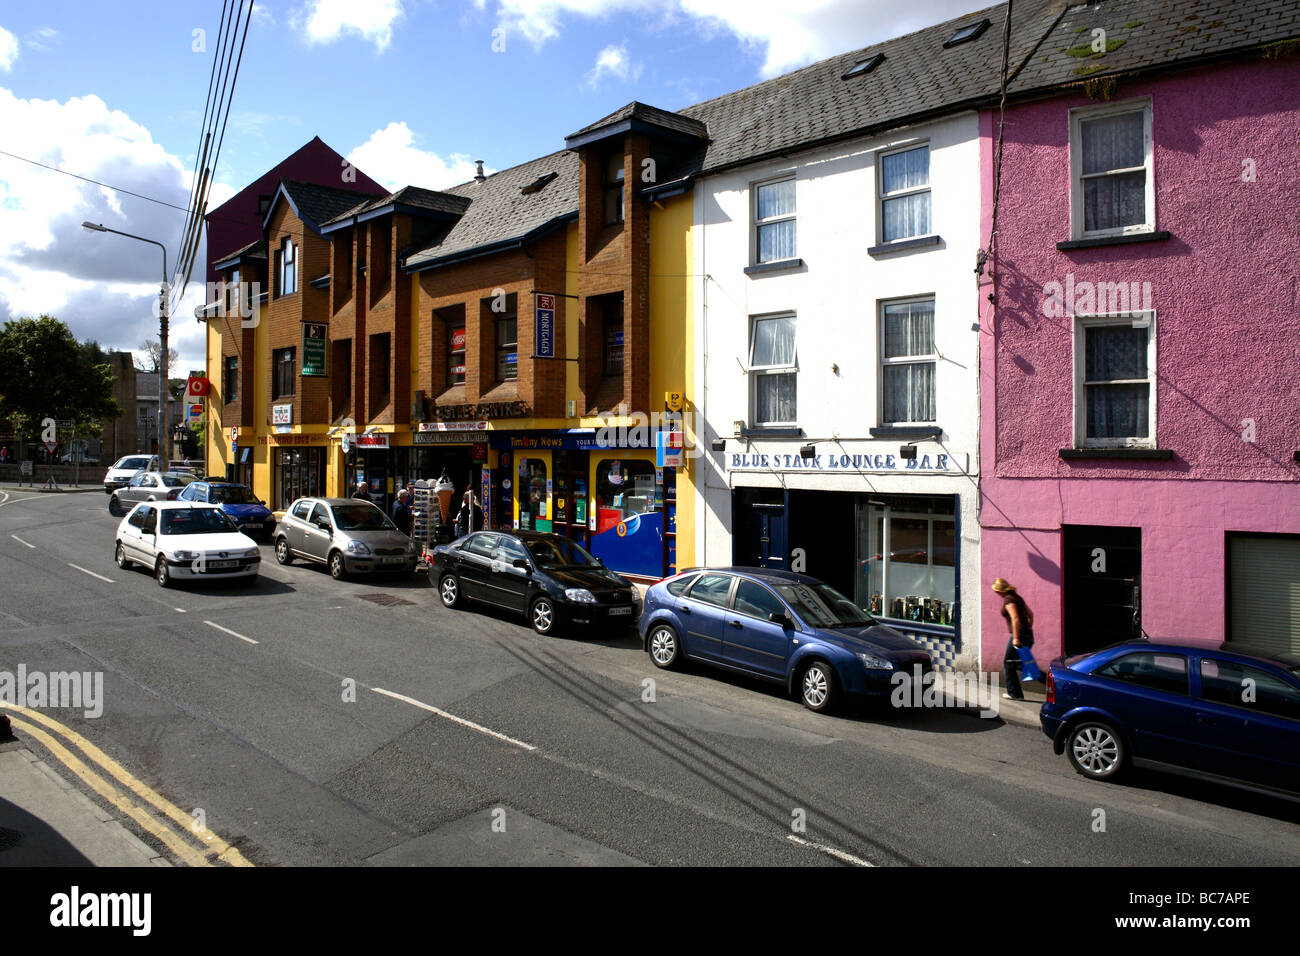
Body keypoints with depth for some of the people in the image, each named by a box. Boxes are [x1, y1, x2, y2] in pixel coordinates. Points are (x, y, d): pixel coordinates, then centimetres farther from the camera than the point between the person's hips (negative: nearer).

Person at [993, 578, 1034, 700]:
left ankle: (1014, 693, 9)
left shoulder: (1008, 600, -13)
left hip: (1019, 635, -9)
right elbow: (1030, 614, 21)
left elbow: (1015, 618, -24)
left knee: (1008, 663, 5)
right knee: (1019, 663, 17)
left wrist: (1015, 638, -24)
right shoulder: (1017, 597, 15)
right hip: (1028, 634, 9)